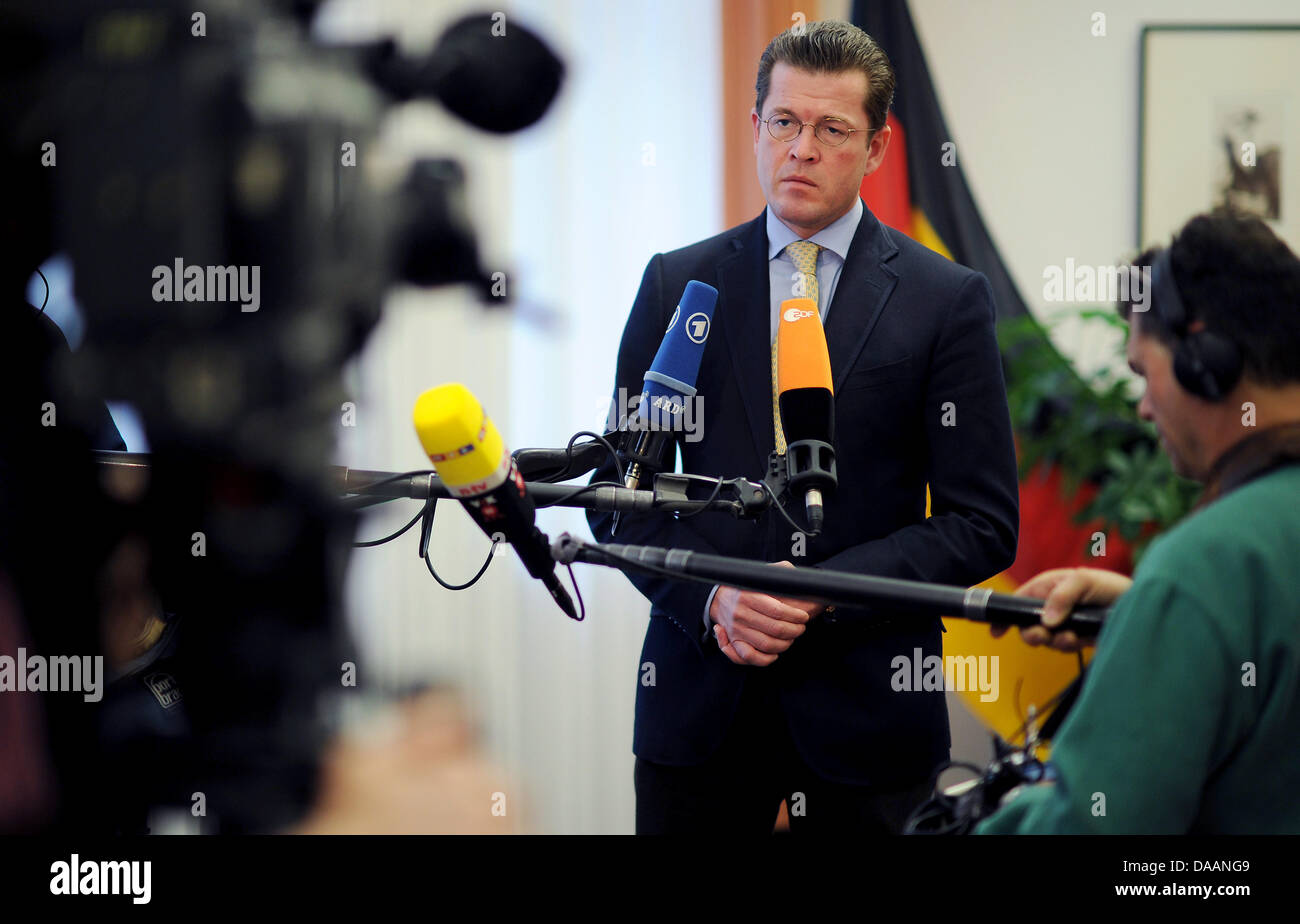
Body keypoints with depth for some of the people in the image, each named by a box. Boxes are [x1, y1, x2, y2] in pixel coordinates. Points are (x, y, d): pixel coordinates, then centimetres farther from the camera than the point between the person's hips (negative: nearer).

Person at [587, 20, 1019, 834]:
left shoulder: (947, 300, 1)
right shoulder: (678, 284, 8)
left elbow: (983, 523, -2)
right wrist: (710, 598, -9)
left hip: (864, 706, -1)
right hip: (700, 696, 2)